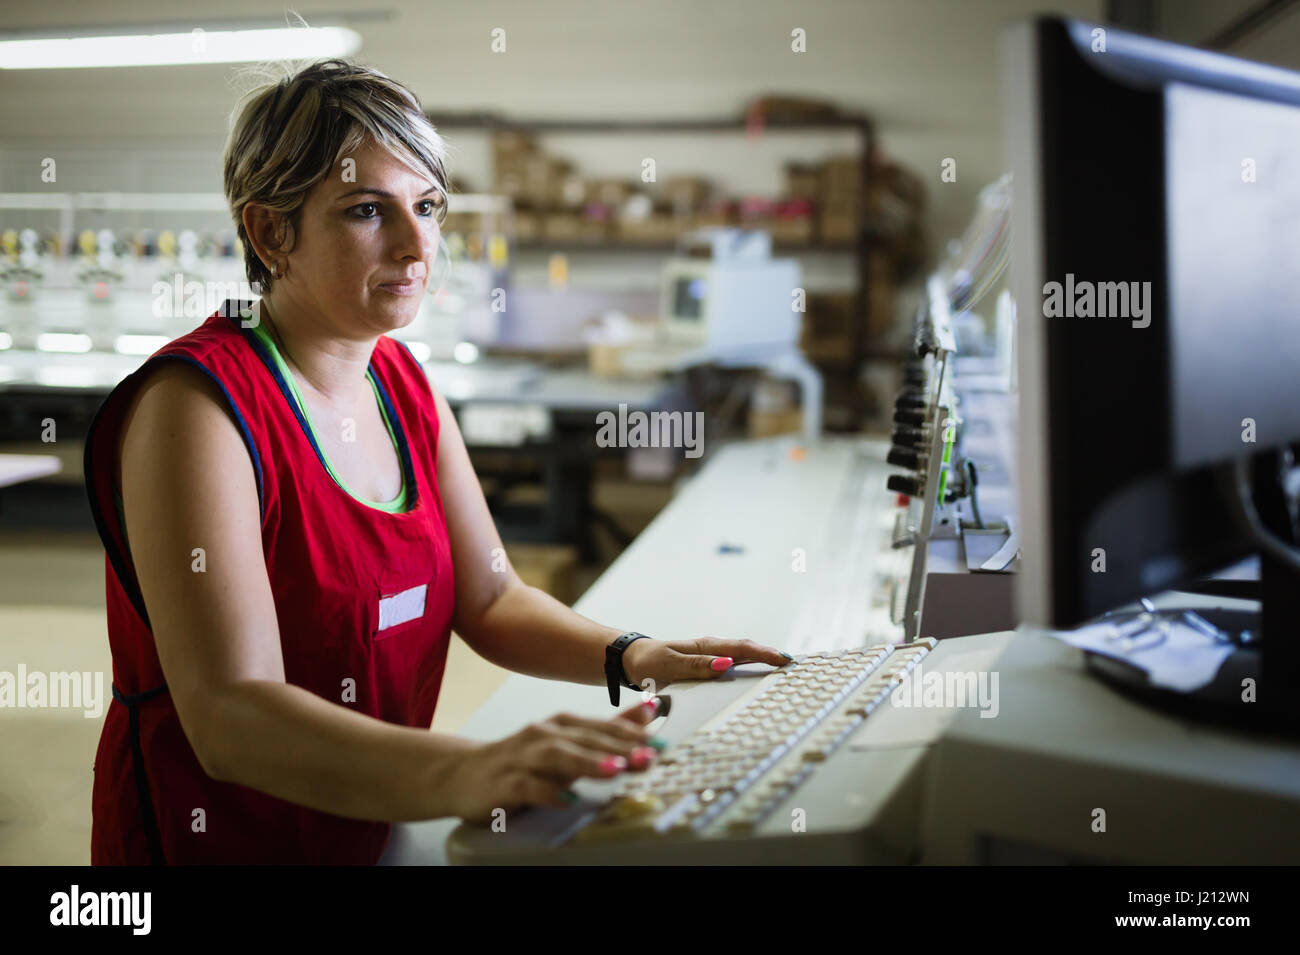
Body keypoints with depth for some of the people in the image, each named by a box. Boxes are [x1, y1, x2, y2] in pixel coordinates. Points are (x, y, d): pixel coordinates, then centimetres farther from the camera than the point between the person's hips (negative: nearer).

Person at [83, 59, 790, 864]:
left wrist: (629, 657, -7)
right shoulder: (195, 403, -16)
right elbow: (229, 715, -26)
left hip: (375, 830, 6)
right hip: (224, 839, -6)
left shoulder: (405, 383, 7)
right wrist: (465, 774, -40)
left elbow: (489, 600, 10)